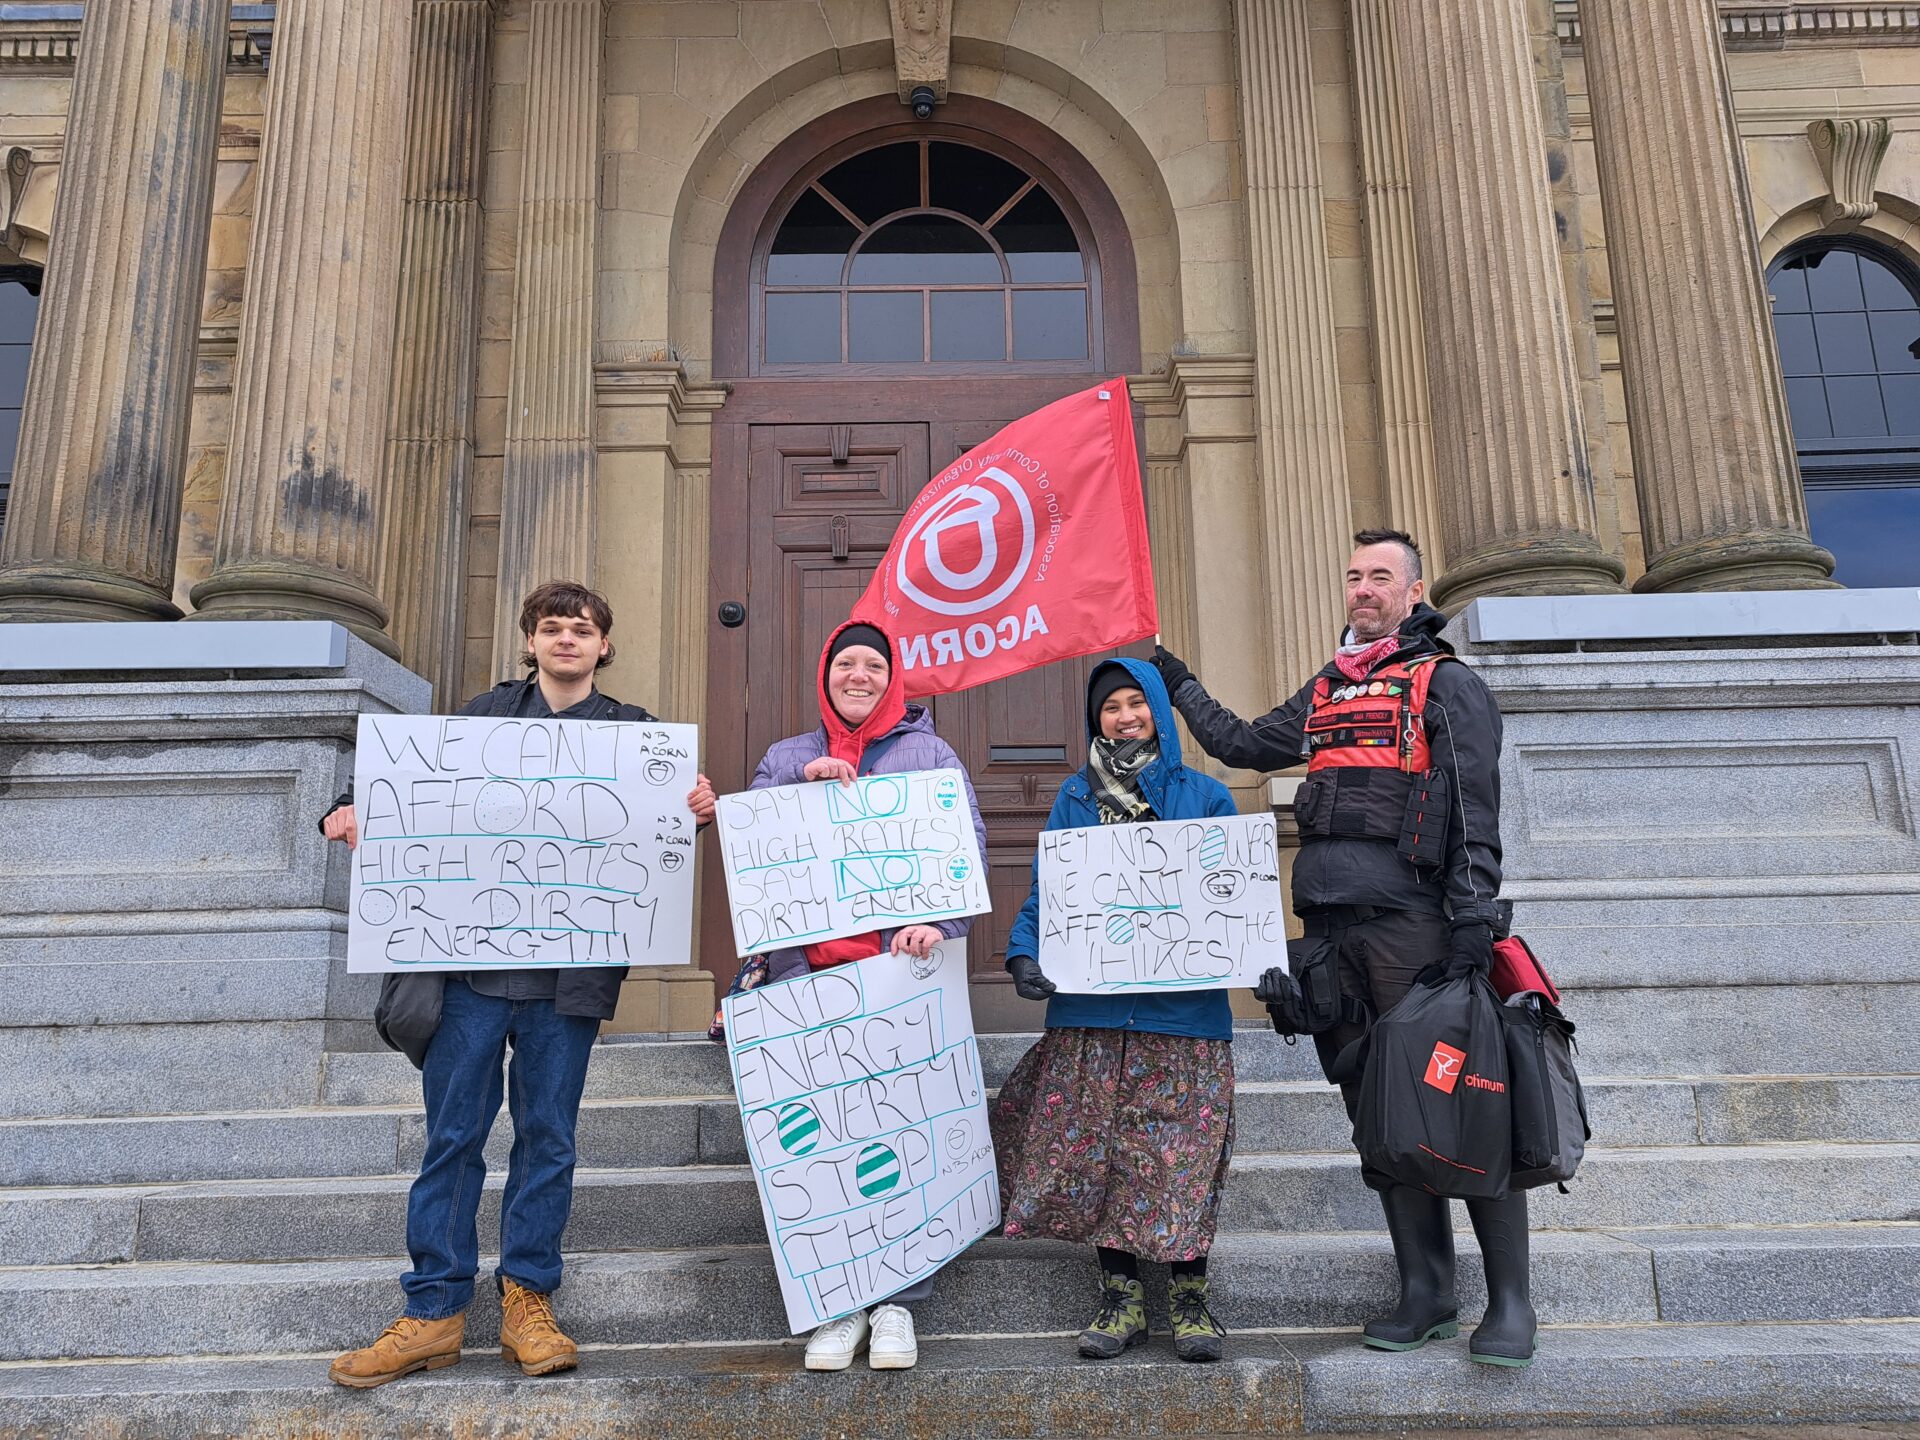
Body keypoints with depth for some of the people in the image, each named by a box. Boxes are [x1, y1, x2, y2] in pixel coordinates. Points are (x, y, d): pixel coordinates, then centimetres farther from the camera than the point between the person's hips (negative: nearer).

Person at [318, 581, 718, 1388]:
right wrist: (354, 811, -6)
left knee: (547, 1134, 6)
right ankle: (434, 1311, 13)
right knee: (453, 1133, 3)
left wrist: (697, 811, -15)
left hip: (567, 966, 0)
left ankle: (527, 1301, 18)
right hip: (472, 954, 0)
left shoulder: (631, 731, 12)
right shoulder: (488, 712, 14)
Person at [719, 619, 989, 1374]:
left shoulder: (931, 754, 14)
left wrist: (942, 923, -15)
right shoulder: (786, 758, 20)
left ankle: (897, 1300, 7)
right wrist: (802, 782, -9)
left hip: (902, 968, -1)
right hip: (806, 970, 2)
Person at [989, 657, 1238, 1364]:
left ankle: (1189, 1297, 14)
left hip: (1184, 1007, -1)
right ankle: (1121, 1296, 15)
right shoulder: (1074, 798, 13)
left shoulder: (1203, 795, 9)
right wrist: (1024, 953, -7)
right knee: (1098, 1146, 3)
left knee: (1183, 1149, -1)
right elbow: (1044, 891, 9)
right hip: (1091, 1009, 2)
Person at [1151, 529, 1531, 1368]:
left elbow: (1474, 812, -6)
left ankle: (1509, 1302, 4)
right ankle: (1426, 1295, 16)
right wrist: (1181, 686, 43)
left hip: (1411, 922, -6)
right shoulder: (1326, 691, 22)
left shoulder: (1446, 684, 3)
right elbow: (1243, 745, 35)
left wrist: (1473, 917, -17)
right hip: (1332, 926, 6)